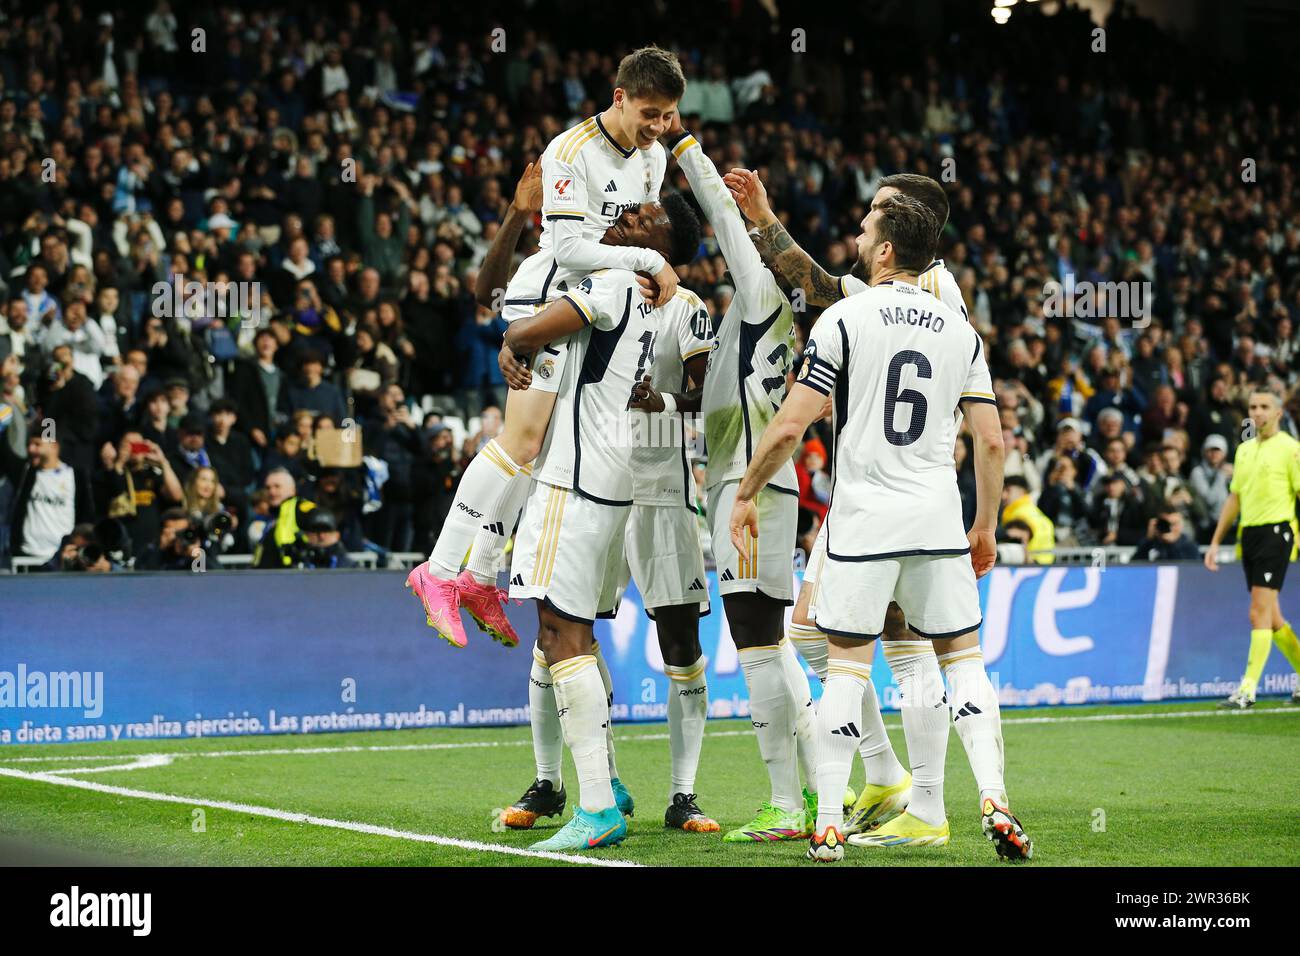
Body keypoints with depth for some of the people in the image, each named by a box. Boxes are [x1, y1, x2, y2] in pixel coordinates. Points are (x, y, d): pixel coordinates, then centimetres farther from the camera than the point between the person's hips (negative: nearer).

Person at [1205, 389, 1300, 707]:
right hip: (1248, 534, 7)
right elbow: (1234, 498, 21)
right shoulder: (1244, 450, 16)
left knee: (1260, 613, -13)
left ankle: (1248, 689, -14)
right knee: (1271, 617, 10)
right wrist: (1216, 541, 18)